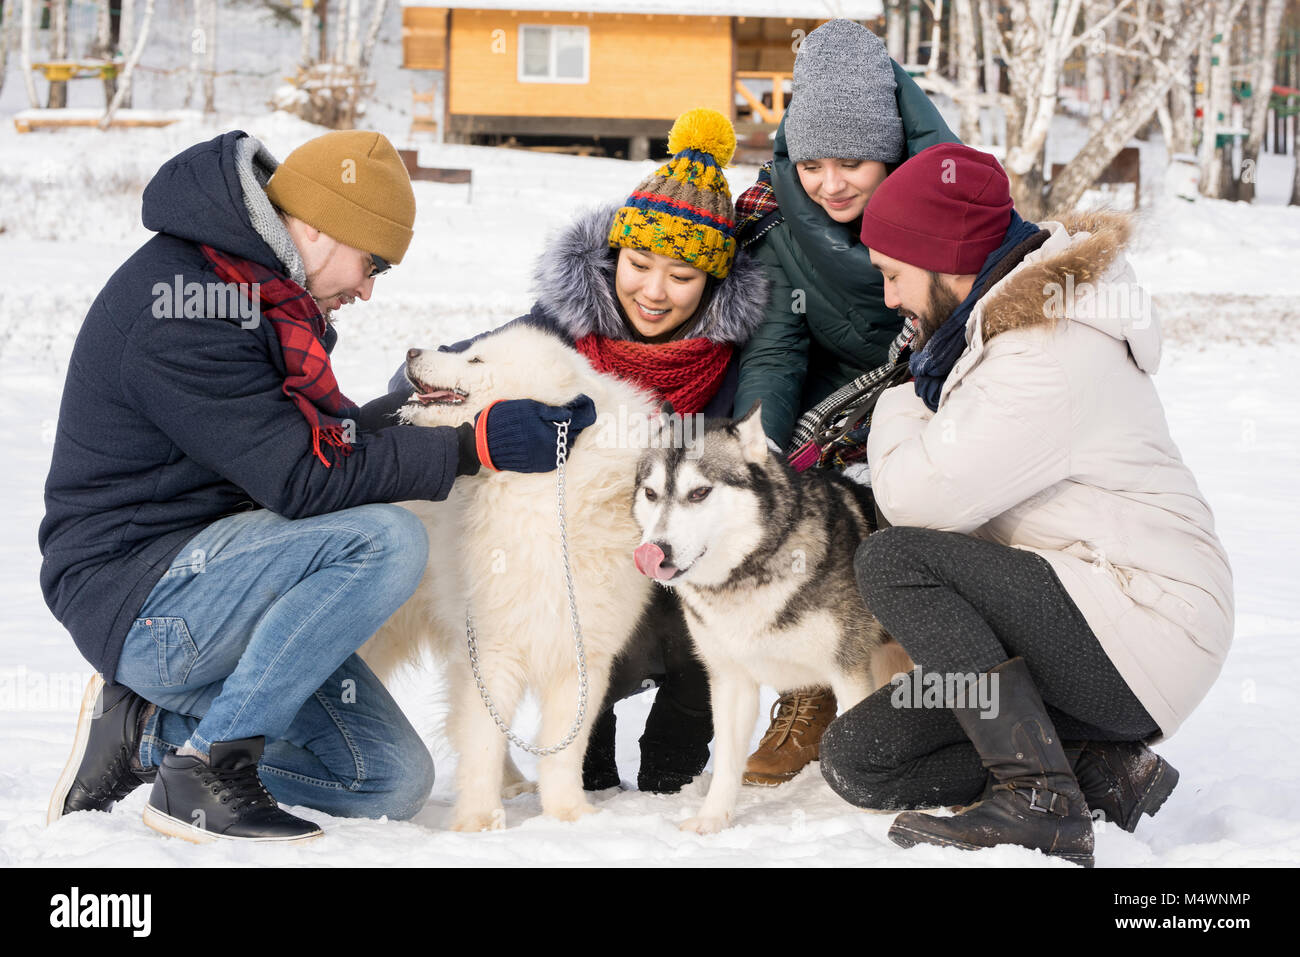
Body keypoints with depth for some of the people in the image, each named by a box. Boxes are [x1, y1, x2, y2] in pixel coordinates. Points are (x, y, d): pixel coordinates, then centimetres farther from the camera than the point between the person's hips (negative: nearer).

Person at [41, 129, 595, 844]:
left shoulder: (261, 286, 12)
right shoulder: (183, 304, -21)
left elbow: (319, 435, 17)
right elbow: (303, 477, -24)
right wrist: (474, 444, -22)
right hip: (139, 598, -10)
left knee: (394, 781, 2)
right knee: (386, 540, -30)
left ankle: (151, 726, 9)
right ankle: (206, 770, -18)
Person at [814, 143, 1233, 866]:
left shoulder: (1054, 353, -20)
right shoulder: (993, 325, 13)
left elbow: (920, 495, -22)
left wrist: (896, 408, -1)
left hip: (1146, 630, -10)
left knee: (892, 559, -24)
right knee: (857, 760, 0)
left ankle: (1042, 803, -23)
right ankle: (1103, 772, -2)